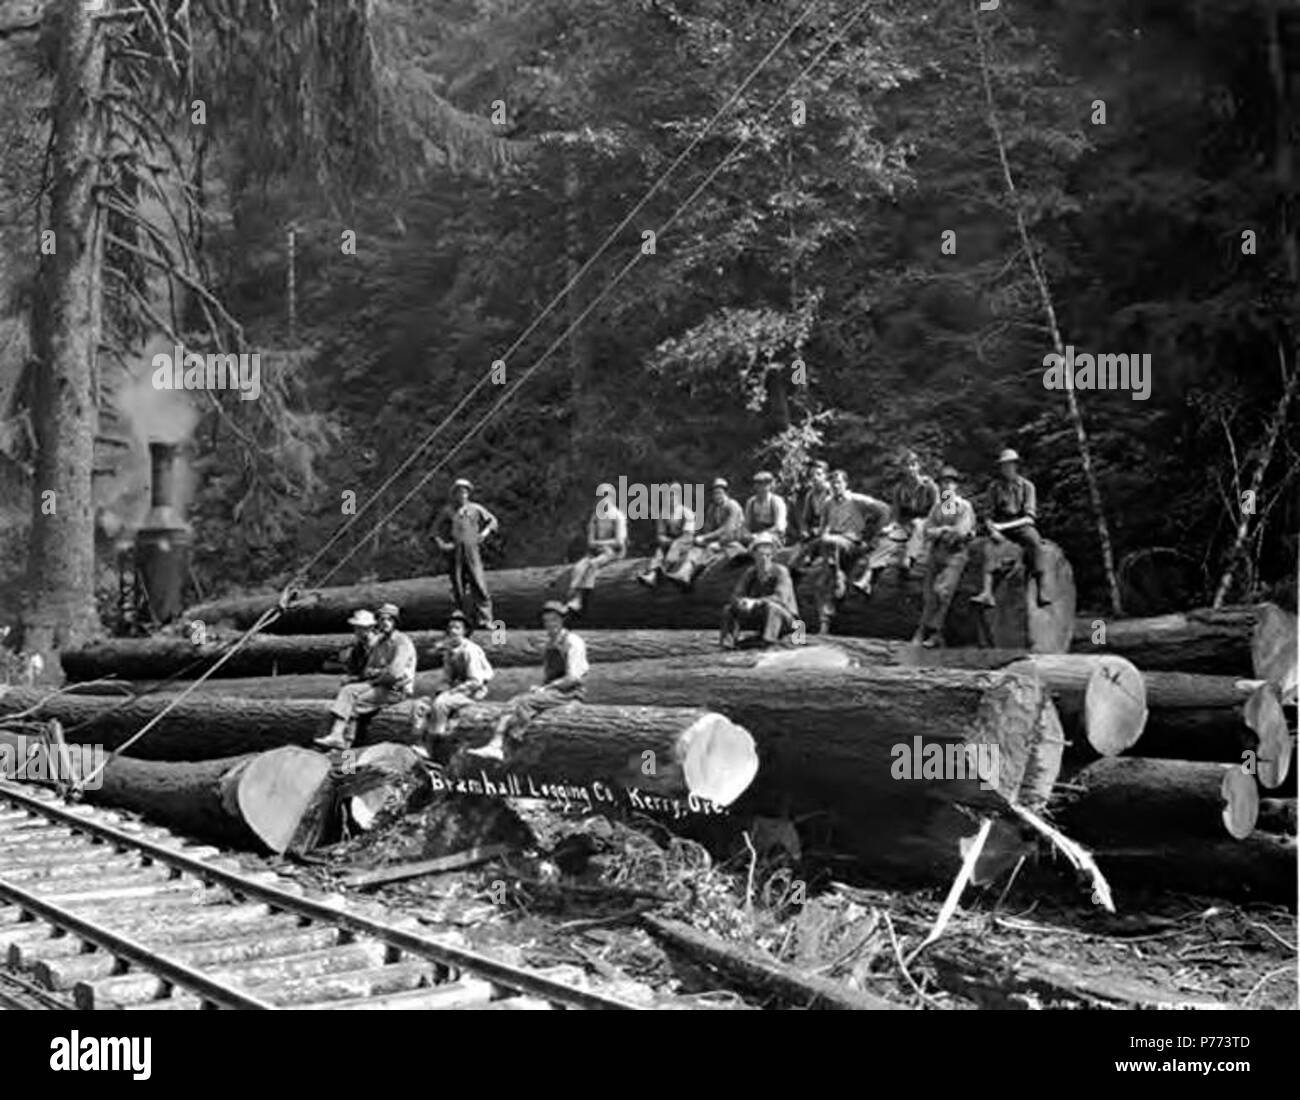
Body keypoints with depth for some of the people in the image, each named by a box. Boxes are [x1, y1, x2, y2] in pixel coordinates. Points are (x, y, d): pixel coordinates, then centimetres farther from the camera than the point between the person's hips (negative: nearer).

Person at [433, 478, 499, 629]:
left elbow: (492, 521, 18)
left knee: (479, 584, -11)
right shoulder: (447, 511, 8)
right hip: (455, 553, 1)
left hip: (472, 551, -1)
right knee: (458, 589, 2)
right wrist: (441, 544, -3)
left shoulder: (476, 508, 9)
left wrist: (485, 532, 1)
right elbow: (437, 531, 14)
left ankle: (485, 619, -10)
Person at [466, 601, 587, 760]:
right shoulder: (550, 644, 18)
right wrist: (539, 687, 2)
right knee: (514, 702, -16)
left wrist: (544, 688, -13)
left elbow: (573, 678, -15)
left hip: (568, 693, -7)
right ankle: (495, 745, -30)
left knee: (526, 701, -28)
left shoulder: (573, 642, -8)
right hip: (549, 690, 7)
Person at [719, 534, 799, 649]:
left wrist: (755, 602, -39)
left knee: (771, 607, -38)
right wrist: (742, 602, -32)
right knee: (729, 610, -9)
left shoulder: (781, 571, -17)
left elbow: (781, 598, -31)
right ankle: (727, 644, -23)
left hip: (784, 619, -5)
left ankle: (768, 645, -48)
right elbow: (736, 597, -6)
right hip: (760, 619, 5)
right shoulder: (750, 573, -1)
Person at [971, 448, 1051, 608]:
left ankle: (1042, 590, -42)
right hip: (1000, 527, 2)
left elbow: (1030, 513, 0)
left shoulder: (1027, 486, 7)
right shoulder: (994, 487, 12)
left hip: (1022, 525, -2)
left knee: (1034, 542, -35)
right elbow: (990, 513, 9)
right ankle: (986, 593, -45)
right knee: (989, 547, -31)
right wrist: (992, 530, -11)